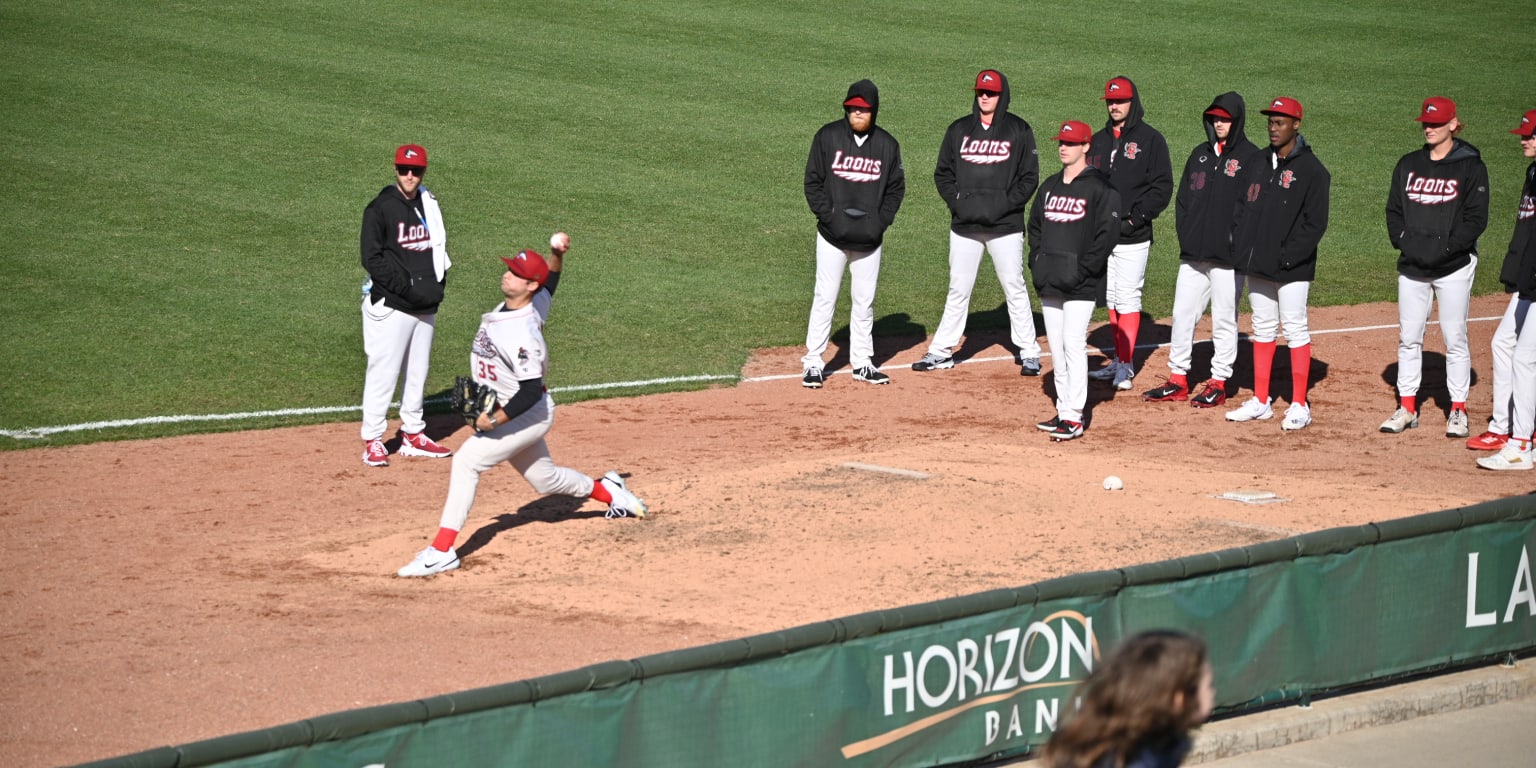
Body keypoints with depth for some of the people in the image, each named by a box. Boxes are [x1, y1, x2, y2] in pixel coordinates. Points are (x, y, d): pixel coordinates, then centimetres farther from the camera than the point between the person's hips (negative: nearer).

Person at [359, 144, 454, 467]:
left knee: (418, 373, 14)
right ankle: (373, 441, 1)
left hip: (426, 307, 7)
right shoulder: (381, 209, -10)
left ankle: (413, 435, 24)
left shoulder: (430, 206, 10)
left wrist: (437, 286, 4)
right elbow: (372, 258, -14)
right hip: (390, 306, -7)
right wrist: (407, 289, -18)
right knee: (383, 373, -6)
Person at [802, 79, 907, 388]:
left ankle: (862, 362, 20)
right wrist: (829, 216, -12)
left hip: (869, 239, 2)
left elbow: (896, 188, 9)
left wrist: (880, 221, -5)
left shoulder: (887, 144, 2)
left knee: (864, 301, 9)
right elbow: (813, 181, -2)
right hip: (832, 236, -2)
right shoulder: (828, 136, -4)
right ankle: (813, 363, 4)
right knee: (824, 298, -2)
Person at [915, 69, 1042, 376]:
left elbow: (1029, 177, 0)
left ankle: (1029, 352, 9)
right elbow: (942, 173, 11)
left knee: (1014, 288, 0)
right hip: (965, 224, 3)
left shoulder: (1019, 131, 1)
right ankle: (942, 351, 14)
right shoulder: (959, 130, 9)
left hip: (1005, 225, -3)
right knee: (958, 289, 7)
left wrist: (1006, 204, -12)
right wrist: (956, 201, -5)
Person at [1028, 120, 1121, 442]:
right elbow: (1034, 225, 22)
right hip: (1049, 282, 7)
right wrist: (1037, 261, 8)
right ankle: (1063, 411, 17)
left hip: (1080, 283, -7)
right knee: (1056, 346, 9)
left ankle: (1074, 418, -12)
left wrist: (1085, 268, -16)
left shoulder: (1099, 188, -7)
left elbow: (1107, 233, -12)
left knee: (1074, 344, -11)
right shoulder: (1050, 186, 15)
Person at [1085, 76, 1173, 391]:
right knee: (1111, 299, 10)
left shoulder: (1150, 139, -3)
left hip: (1132, 236, -6)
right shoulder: (1098, 141, 15)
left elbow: (1162, 187, -7)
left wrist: (1136, 216, -15)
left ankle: (1126, 365, -7)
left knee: (1128, 298, -8)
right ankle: (1120, 360, 17)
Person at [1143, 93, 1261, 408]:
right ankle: (1177, 380, 14)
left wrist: (1238, 243, -13)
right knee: (1182, 315, 7)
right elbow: (1183, 198, 18)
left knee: (1224, 320, 2)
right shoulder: (1200, 155, 14)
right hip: (1193, 254, 6)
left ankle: (1219, 383, 9)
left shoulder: (1250, 157, -5)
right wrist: (1184, 233, 6)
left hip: (1228, 257, -6)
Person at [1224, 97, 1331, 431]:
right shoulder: (1259, 162, 12)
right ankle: (1260, 402, 20)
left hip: (1291, 268, -7)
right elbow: (1242, 207, 17)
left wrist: (1288, 256, -18)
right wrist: (1241, 248, 4)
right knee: (1262, 329, 13)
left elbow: (1315, 223, -13)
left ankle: (1299, 406, 2)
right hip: (1257, 266, 7)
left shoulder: (1311, 169, -9)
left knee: (1295, 330, -3)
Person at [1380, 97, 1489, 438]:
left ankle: (1458, 410, 7)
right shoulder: (1408, 165, 10)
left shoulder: (1470, 167, -4)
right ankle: (1407, 408, 14)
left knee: (1455, 338, -1)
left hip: (1453, 267, -4)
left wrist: (1444, 247, -16)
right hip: (1412, 267, 5)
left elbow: (1476, 219, -8)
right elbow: (1393, 210, 10)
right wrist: (1405, 241, -7)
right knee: (1408, 337, 6)